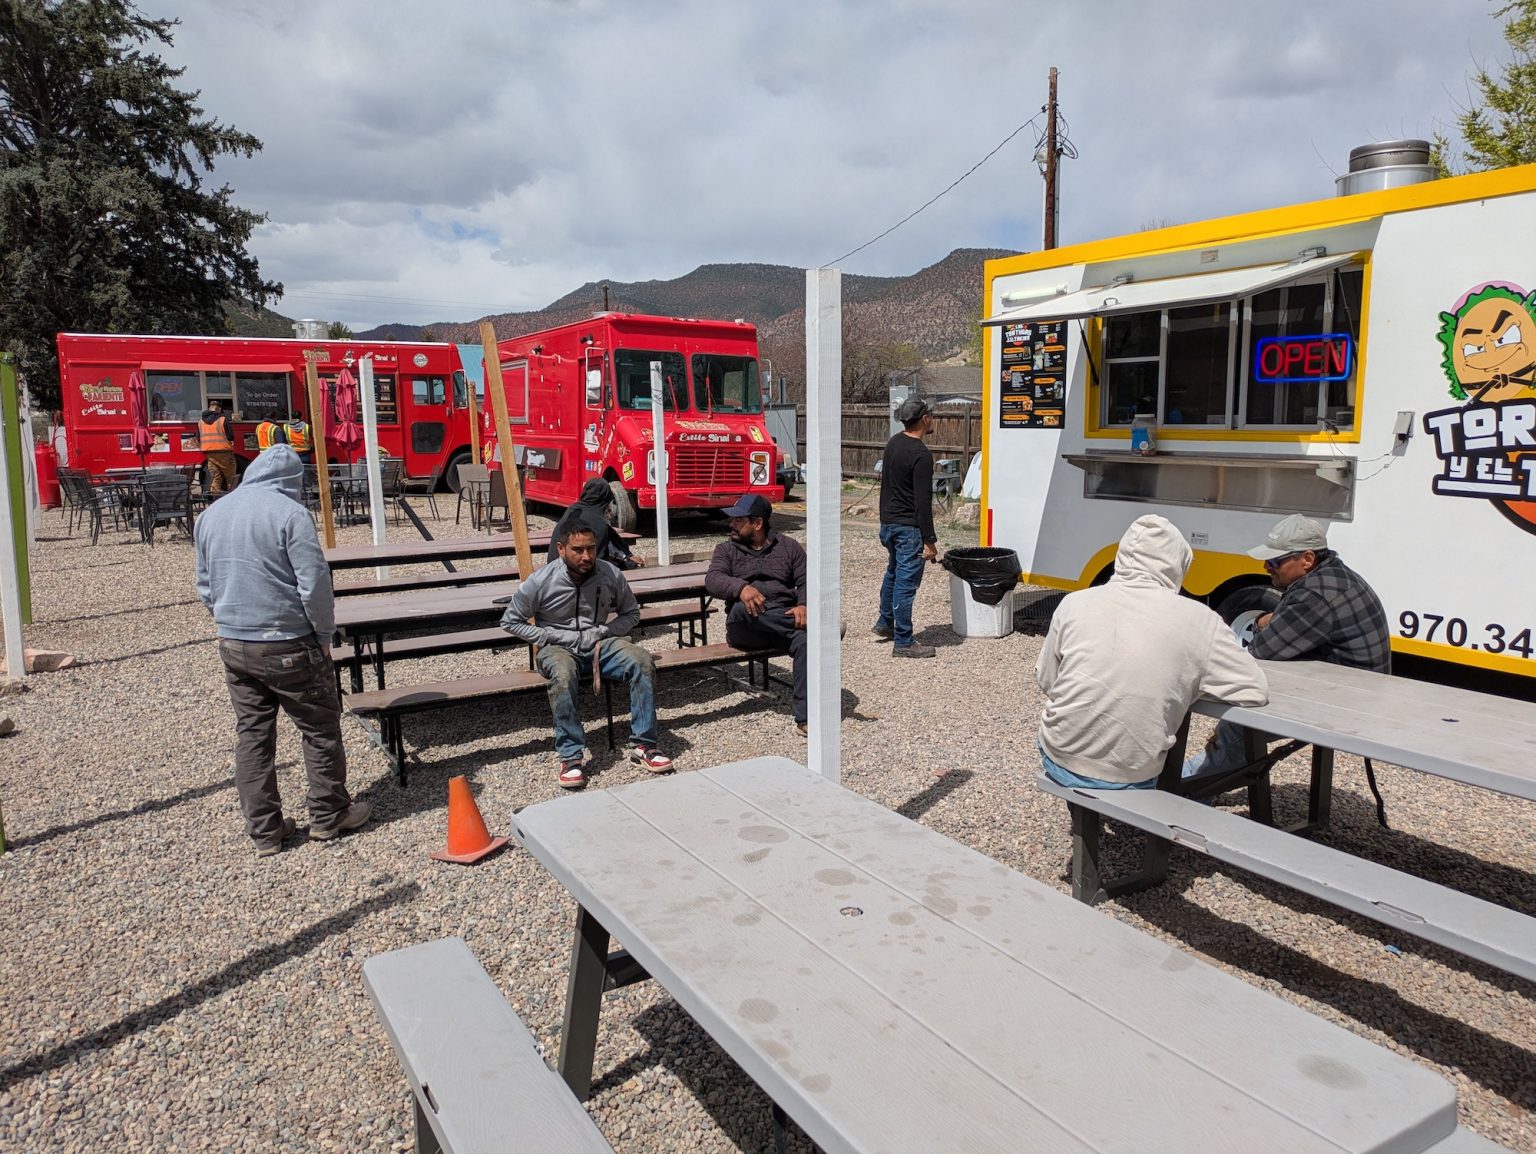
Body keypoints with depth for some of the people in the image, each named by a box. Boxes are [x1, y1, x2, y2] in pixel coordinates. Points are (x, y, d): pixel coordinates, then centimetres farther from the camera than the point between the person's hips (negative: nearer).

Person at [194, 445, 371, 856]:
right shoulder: (289, 513, -14)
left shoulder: (211, 514, 8)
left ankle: (265, 831, 19)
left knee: (251, 736, 12)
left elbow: (205, 586, 15)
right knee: (320, 728, 9)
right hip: (288, 646, -6)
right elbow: (315, 584, -16)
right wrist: (324, 634, -4)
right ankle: (328, 816, 20)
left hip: (232, 645, 7)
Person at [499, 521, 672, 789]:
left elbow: (631, 613, 12)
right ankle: (570, 756, -30)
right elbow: (510, 621, 2)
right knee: (564, 674, -39)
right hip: (559, 647, -2)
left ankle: (643, 745, -20)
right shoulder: (541, 582, -10)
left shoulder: (611, 575, -4)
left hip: (600, 642, 3)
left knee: (643, 661, -25)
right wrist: (547, 639, -9)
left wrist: (606, 634, -6)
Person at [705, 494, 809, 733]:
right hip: (745, 627, 0)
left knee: (806, 640, -33)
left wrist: (803, 605, -17)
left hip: (784, 618, 0)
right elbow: (712, 580, -3)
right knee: (742, 608, -37)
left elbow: (806, 581, 6)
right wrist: (741, 587, -25)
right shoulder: (726, 550, 16)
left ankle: (805, 718, -32)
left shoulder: (789, 546, 17)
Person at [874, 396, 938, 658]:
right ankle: (903, 642, 3)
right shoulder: (921, 455, -20)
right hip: (909, 528, -9)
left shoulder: (893, 443, 8)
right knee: (906, 582, -3)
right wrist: (929, 541, -19)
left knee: (893, 573, 25)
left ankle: (884, 624, 38)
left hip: (887, 523, 9)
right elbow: (923, 502, -22)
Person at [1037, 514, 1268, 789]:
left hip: (1060, 762, 2)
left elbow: (1046, 682, 3)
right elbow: (1255, 690, -2)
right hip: (1130, 781, -1)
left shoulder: (1074, 604, -6)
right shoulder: (1199, 621, -10)